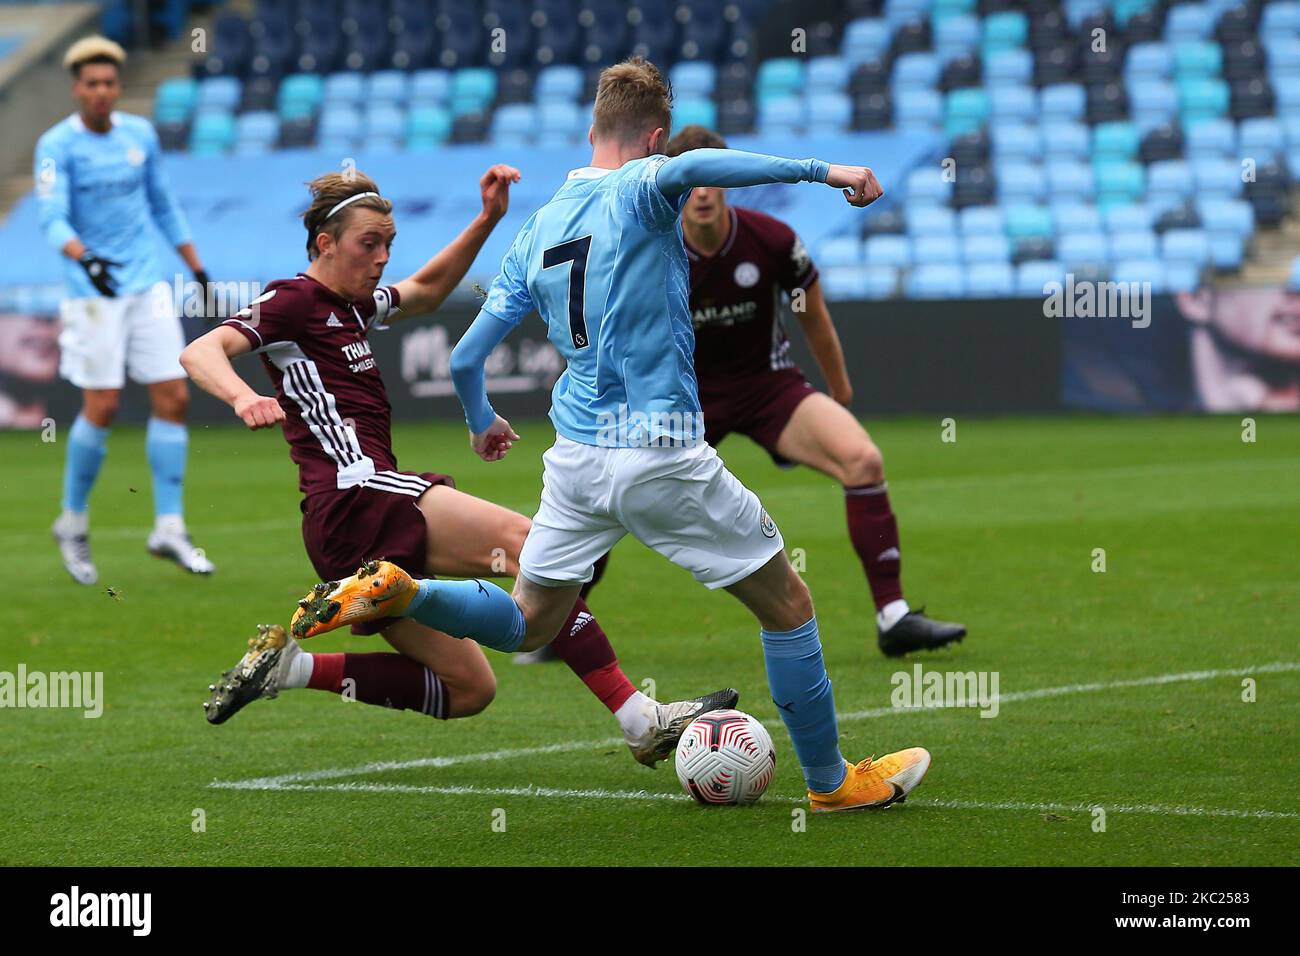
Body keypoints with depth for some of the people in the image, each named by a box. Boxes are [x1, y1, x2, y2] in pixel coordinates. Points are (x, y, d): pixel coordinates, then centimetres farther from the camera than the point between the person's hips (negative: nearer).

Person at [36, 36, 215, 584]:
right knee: (102, 408, -7)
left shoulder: (141, 135, 8)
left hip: (147, 287, 5)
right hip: (92, 292, -5)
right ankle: (73, 524, 12)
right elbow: (51, 218, -20)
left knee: (173, 399, -3)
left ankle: (169, 529, 2)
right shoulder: (57, 146, -9)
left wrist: (197, 268, 20)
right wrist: (84, 258, -38)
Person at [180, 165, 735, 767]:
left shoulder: (350, 307, 23)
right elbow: (200, 352, -16)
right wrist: (244, 398, -37)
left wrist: (488, 219, 27)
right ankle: (641, 721, -31)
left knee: (468, 688, 6)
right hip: (357, 498, -10)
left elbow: (426, 291, 40)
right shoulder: (293, 301, -2)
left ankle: (288, 667, 4)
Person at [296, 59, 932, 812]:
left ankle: (395, 592, -2)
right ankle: (832, 782, 16)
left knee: (527, 626, 21)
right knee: (788, 604, 10)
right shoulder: (639, 193, -8)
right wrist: (820, 171, -30)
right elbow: (686, 171, -34)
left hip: (575, 460, 6)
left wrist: (482, 423, 32)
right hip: (662, 458, -6)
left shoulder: (535, 232, 9)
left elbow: (466, 358, 11)